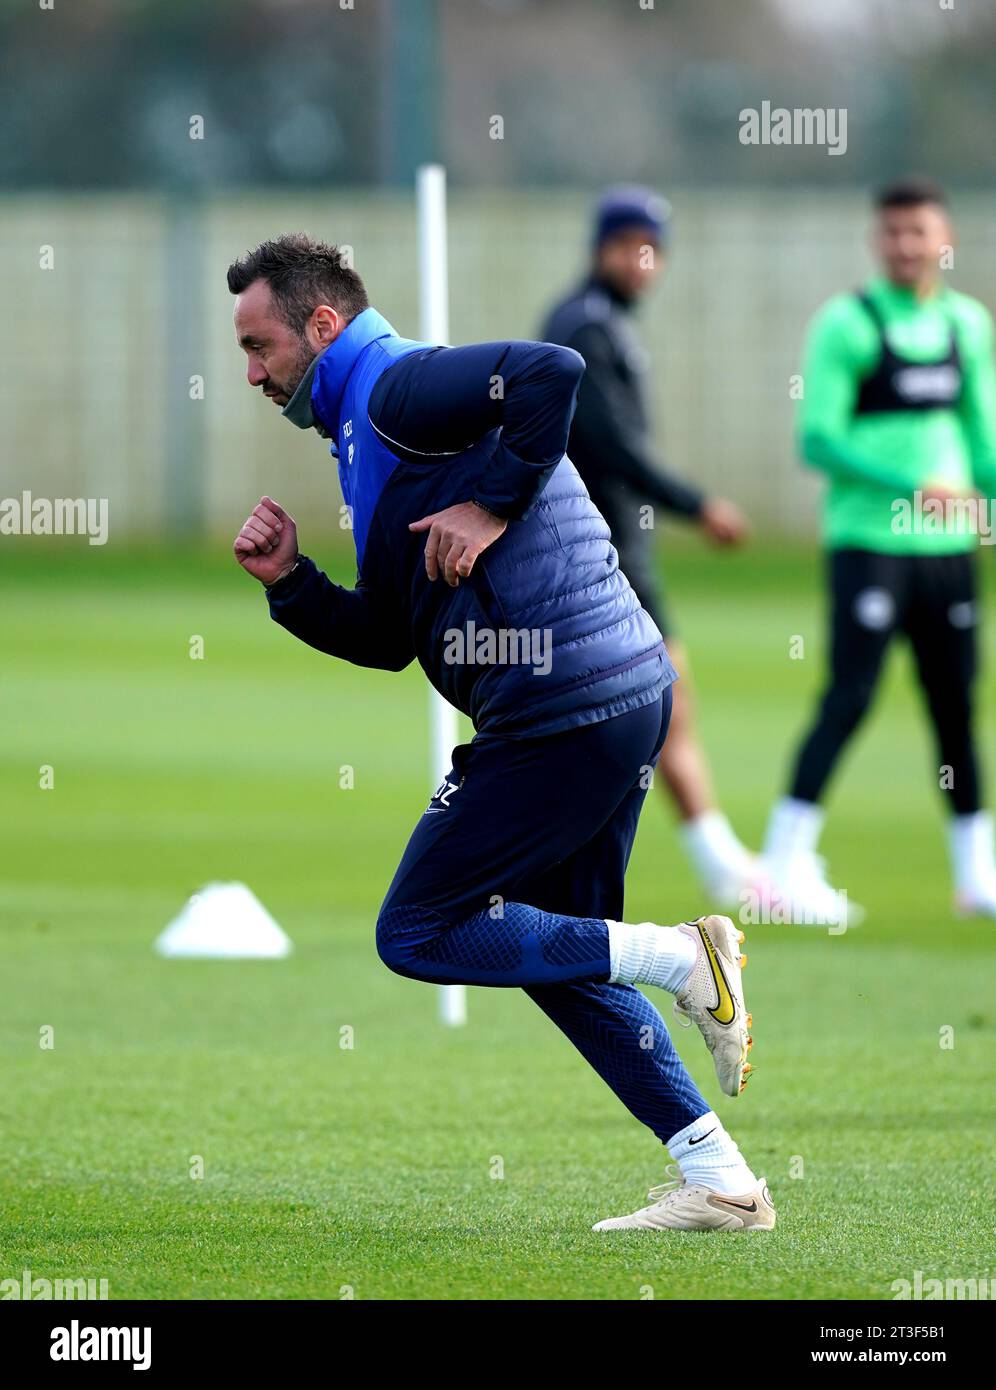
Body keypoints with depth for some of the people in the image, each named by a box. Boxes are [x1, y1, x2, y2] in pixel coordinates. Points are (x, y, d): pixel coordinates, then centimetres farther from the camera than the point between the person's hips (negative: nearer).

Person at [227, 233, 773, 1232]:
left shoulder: (399, 388, -8)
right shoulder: (370, 431, 24)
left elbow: (552, 369, -27)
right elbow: (387, 639, 24)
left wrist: (496, 506, -20)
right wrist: (288, 582, 10)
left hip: (563, 711, -10)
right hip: (626, 695, 10)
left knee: (416, 934, -1)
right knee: (554, 947, 19)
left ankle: (678, 957, -8)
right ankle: (720, 1182, 14)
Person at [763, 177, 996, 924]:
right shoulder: (848, 323, -6)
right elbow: (818, 439, -12)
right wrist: (910, 486, -20)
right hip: (868, 541, -6)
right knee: (850, 695, -14)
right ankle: (787, 858, -12)